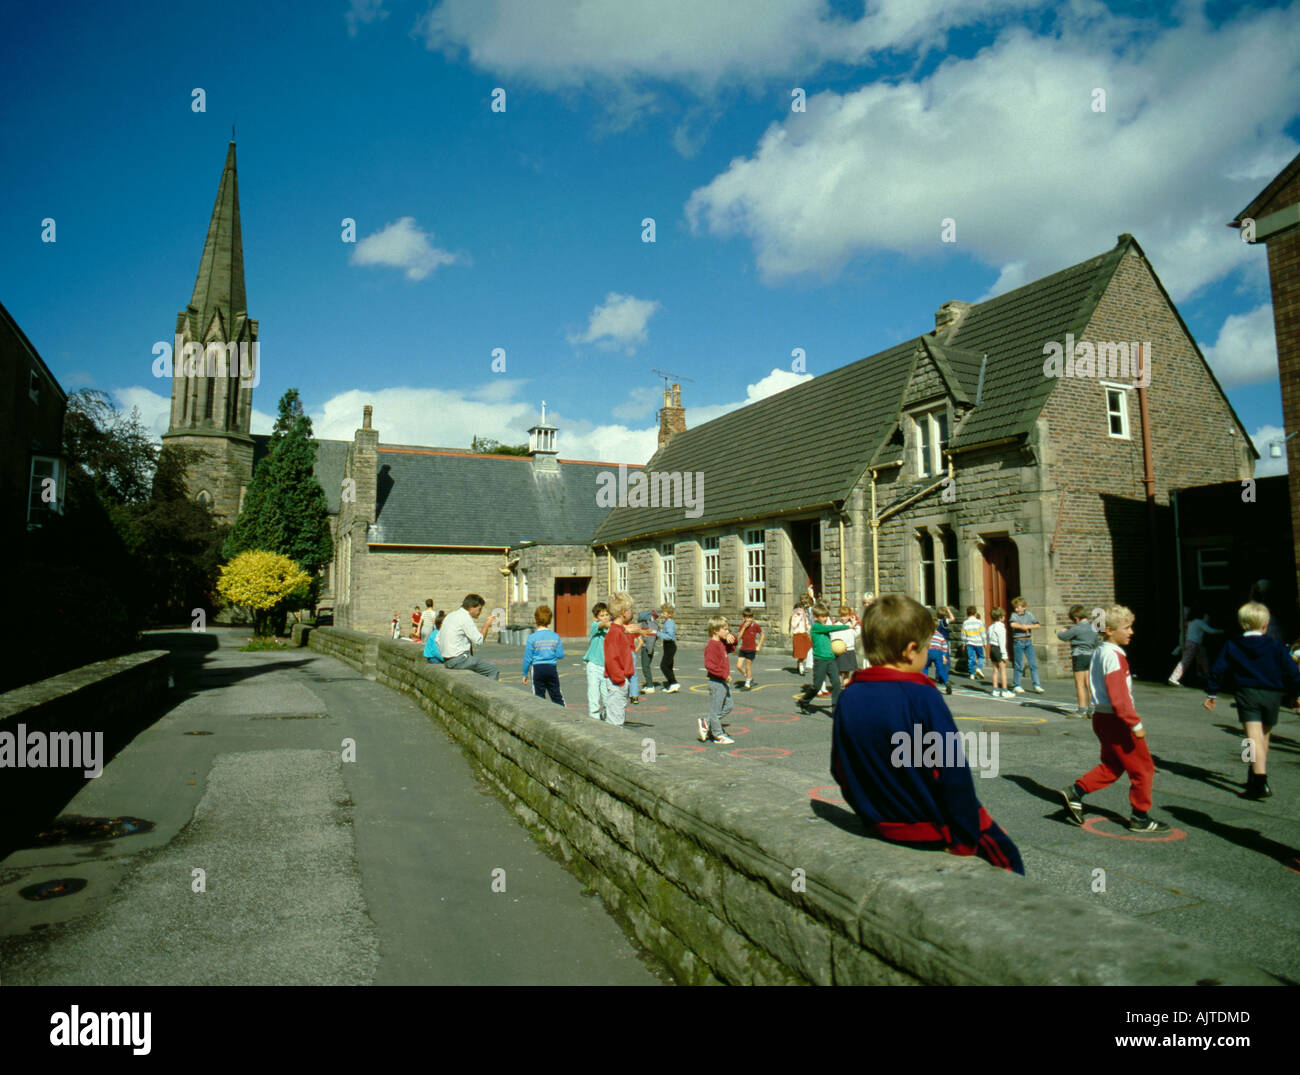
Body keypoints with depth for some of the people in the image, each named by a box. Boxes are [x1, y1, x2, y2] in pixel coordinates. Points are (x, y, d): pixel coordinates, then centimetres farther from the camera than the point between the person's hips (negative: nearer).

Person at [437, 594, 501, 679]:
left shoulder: (451, 616, 16)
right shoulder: (465, 618, -12)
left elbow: (438, 639, 19)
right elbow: (479, 641, -14)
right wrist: (486, 626, -3)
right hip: (458, 659, -10)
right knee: (494, 670, -9)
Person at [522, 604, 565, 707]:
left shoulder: (532, 637, -8)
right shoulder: (555, 636, -1)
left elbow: (527, 658, -6)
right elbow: (560, 655, -1)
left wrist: (525, 674, 5)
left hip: (538, 669, -2)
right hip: (552, 668, 2)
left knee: (539, 698, 5)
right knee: (556, 696, 12)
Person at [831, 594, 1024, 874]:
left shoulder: (848, 697, -5)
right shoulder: (923, 698, -21)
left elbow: (839, 769, 3)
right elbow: (951, 772, -18)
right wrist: (965, 838, -8)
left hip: (879, 825, 6)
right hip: (929, 826, -6)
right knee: (1005, 855, 16)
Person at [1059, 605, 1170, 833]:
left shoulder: (1099, 651, 11)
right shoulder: (1113, 656, -20)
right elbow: (1118, 696, -25)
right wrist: (1135, 724, -22)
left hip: (1103, 718, 9)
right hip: (1116, 721, -9)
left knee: (1111, 766, 18)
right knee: (1143, 768, 5)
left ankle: (1075, 792, 9)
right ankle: (1140, 819, 14)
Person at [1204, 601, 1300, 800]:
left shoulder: (1231, 646, 0)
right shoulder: (1276, 648, 1)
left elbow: (1217, 670, 1)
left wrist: (1212, 693, 10)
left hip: (1247, 694, -2)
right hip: (1272, 695, 2)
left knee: (1254, 739, -9)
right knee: (1264, 736, 19)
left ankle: (1260, 783, -24)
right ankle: (1256, 778, 33)